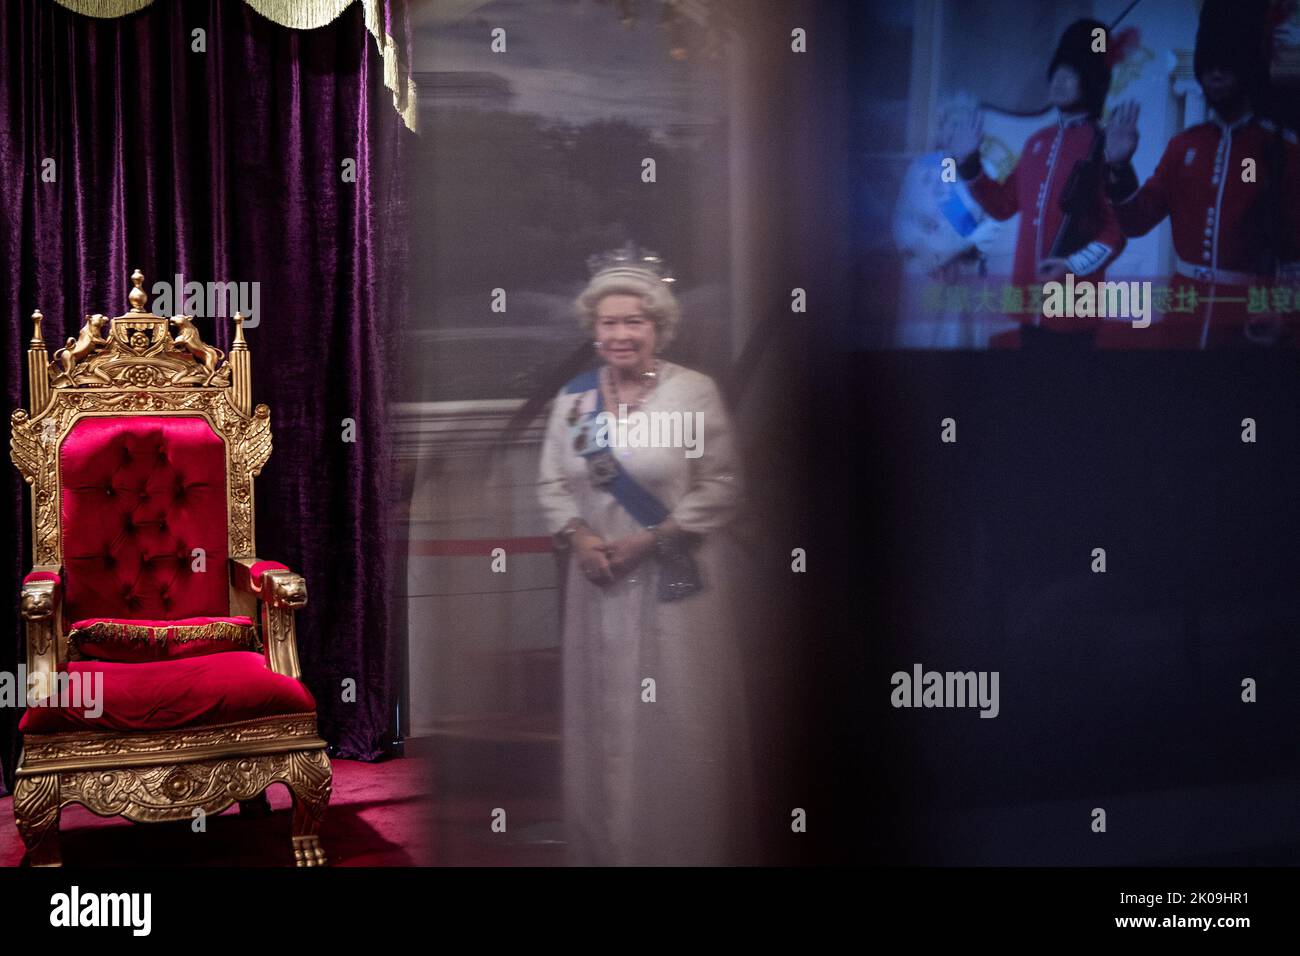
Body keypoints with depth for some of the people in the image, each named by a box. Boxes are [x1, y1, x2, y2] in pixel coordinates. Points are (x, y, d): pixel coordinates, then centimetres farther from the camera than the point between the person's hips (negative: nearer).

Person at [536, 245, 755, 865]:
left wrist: (651, 539, -15)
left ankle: (689, 847, 17)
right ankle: (607, 846, 25)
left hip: (677, 582, -4)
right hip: (600, 585, 4)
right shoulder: (573, 398, 6)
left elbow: (720, 488, -8)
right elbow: (553, 484, 10)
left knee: (681, 725, 1)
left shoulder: (694, 392, -8)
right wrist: (577, 534, -9)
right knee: (605, 722, 10)